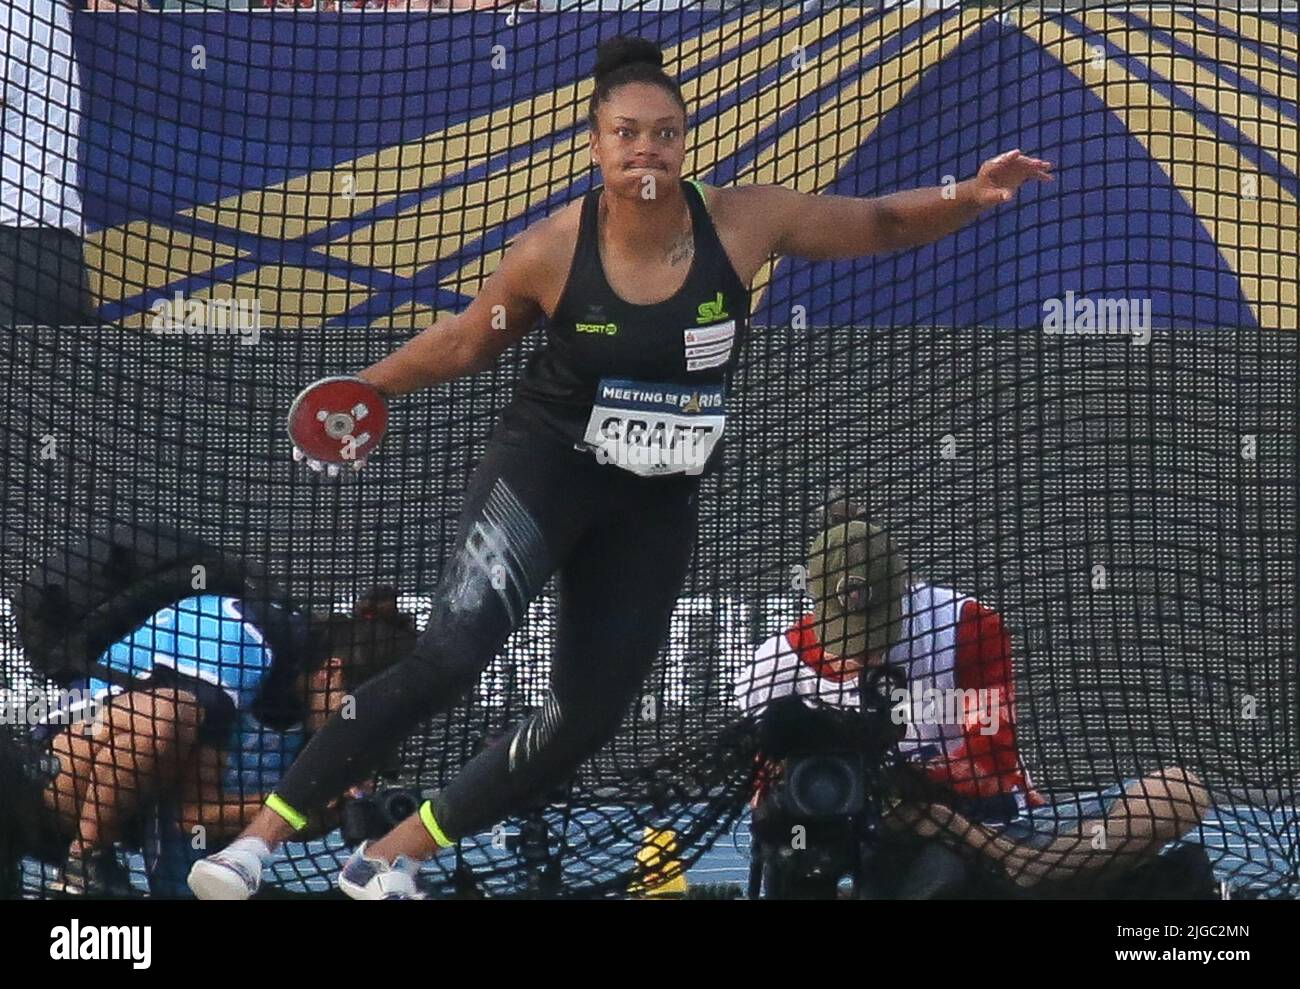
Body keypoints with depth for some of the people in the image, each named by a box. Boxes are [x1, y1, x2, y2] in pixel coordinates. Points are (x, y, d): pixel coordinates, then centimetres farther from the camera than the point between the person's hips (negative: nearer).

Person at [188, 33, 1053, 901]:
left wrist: (968, 199, -16)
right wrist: (366, 388, 10)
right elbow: (467, 343, 6)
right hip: (544, 469, -4)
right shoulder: (551, 252, -14)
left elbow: (882, 223, 0)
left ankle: (393, 855, 16)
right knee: (447, 660, -23)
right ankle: (261, 837, -15)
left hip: (658, 504, 4)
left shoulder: (744, 222, -11)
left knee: (588, 717, 1)